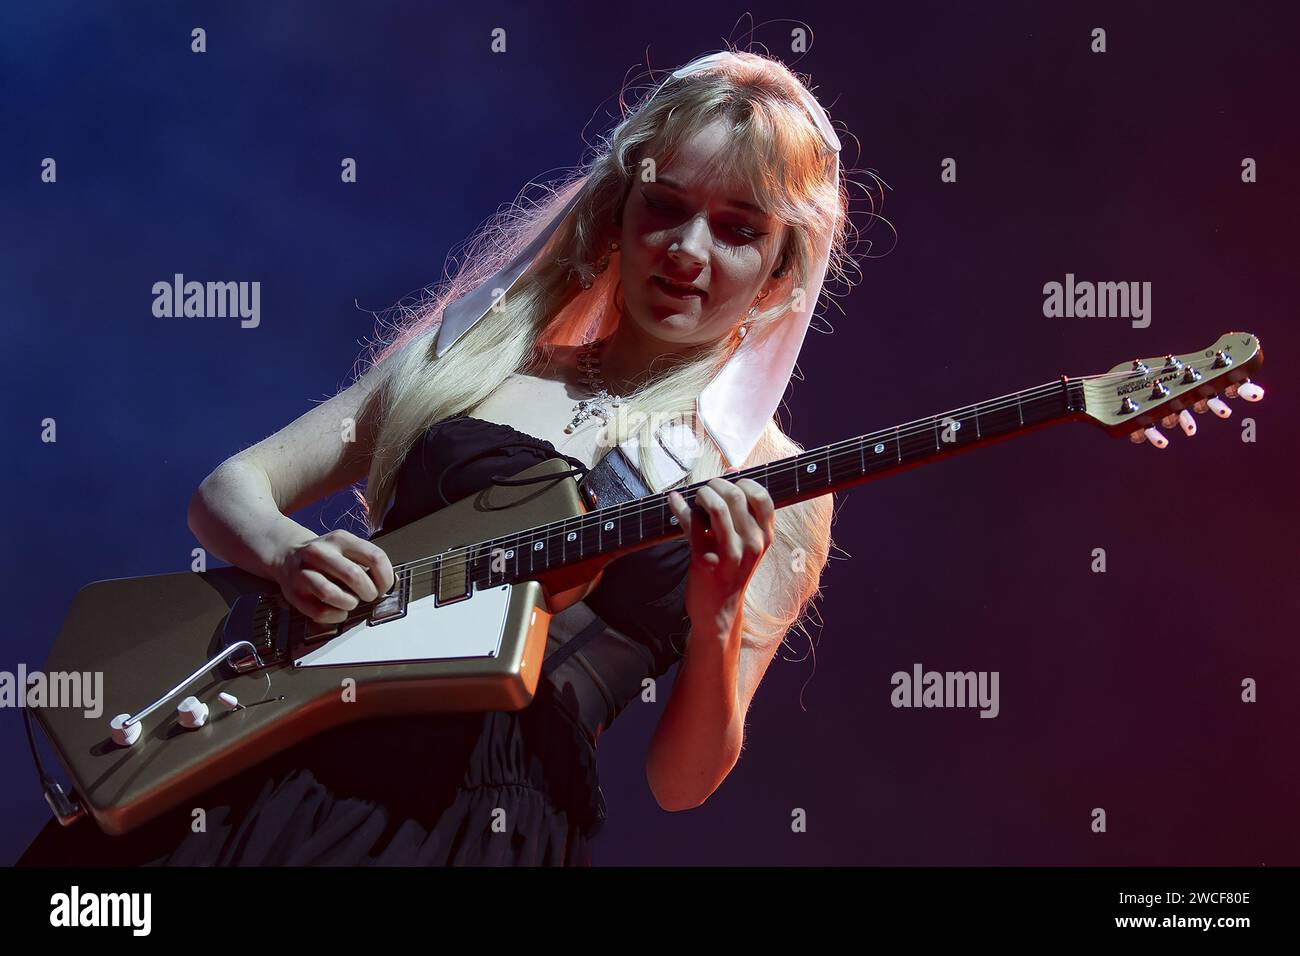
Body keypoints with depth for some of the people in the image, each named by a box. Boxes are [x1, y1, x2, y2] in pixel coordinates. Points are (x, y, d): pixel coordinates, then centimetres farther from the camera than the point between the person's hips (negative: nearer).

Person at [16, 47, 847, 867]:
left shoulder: (776, 494, 5)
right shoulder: (477, 356, 12)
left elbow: (682, 781, 3)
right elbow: (229, 489, 13)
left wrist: (717, 625, -14)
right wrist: (288, 552, -8)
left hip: (487, 820, -2)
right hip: (276, 767, 2)